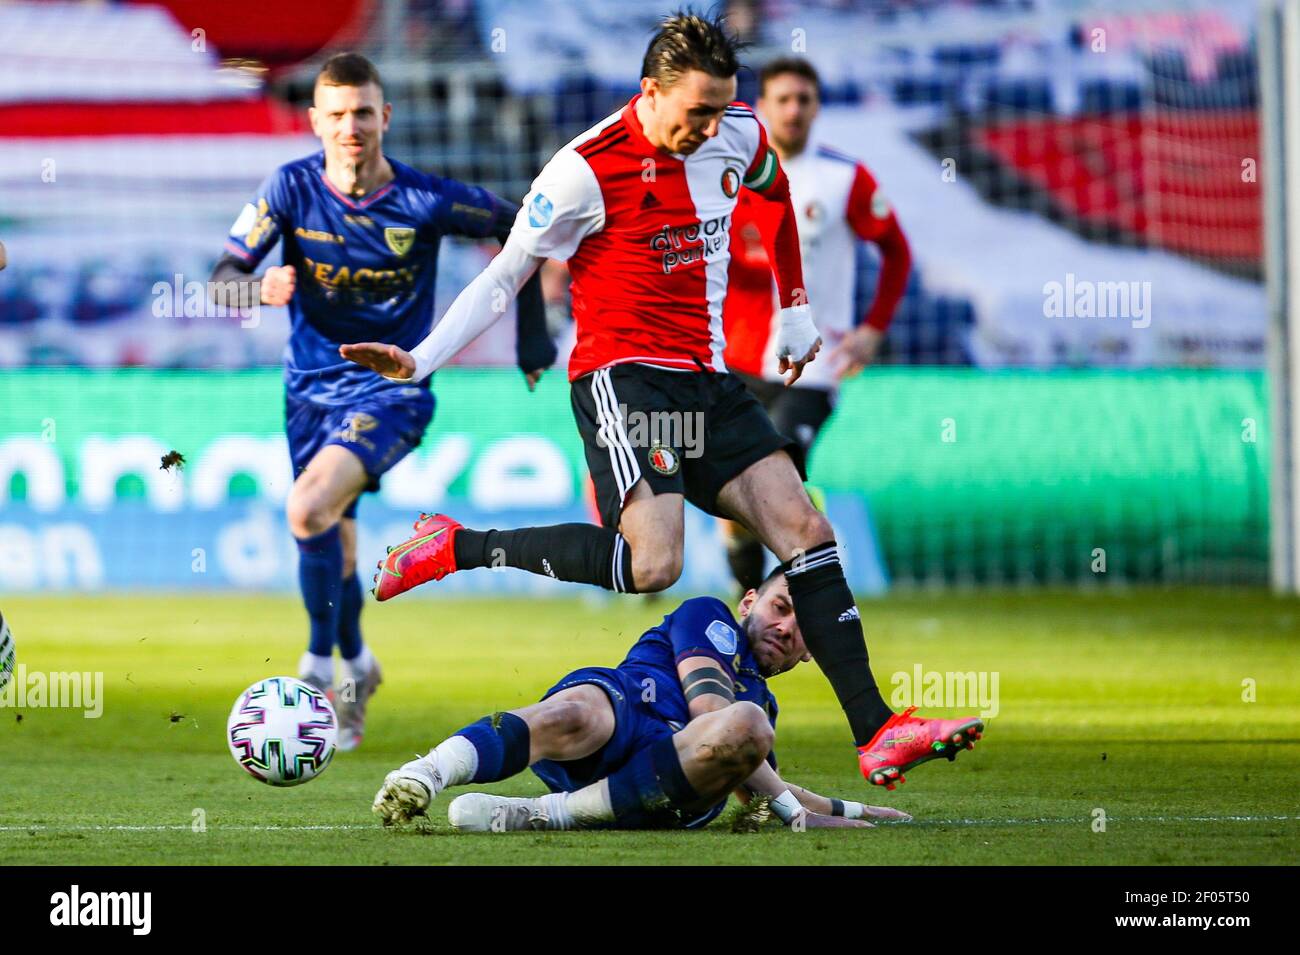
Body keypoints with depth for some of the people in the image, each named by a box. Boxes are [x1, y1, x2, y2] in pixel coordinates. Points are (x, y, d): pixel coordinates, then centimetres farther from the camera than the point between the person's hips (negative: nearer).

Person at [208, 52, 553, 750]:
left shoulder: (425, 201, -13)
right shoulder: (291, 189, -9)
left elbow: (517, 227, 4)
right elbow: (221, 281, -11)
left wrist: (531, 332, 4)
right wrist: (260, 289, -34)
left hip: (391, 386, -3)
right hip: (312, 385, 4)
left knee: (309, 510, -26)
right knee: (332, 541, 12)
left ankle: (319, 666, -8)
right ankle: (356, 665, 41)